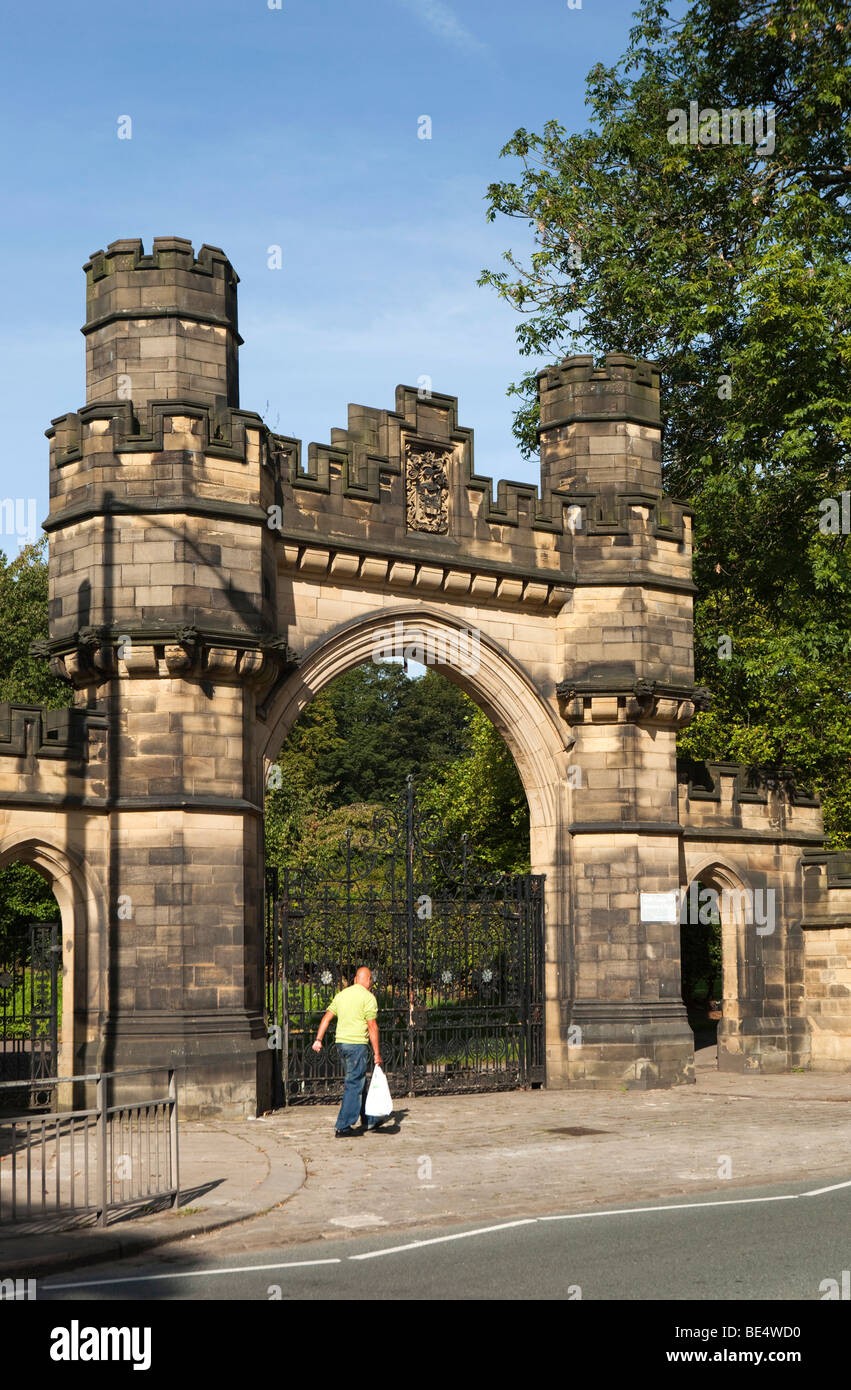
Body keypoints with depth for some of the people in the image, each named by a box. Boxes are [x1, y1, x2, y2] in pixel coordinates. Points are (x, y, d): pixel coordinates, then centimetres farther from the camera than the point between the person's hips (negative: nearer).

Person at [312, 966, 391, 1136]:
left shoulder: (341, 994, 12)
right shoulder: (368, 997, -9)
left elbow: (327, 1017, 8)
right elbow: (372, 1026, -12)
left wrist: (318, 1040, 6)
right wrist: (377, 1053, -9)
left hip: (341, 1043, 7)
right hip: (357, 1044, -7)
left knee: (358, 1083, 18)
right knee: (354, 1086, -3)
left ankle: (370, 1120, 29)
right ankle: (343, 1127, -5)